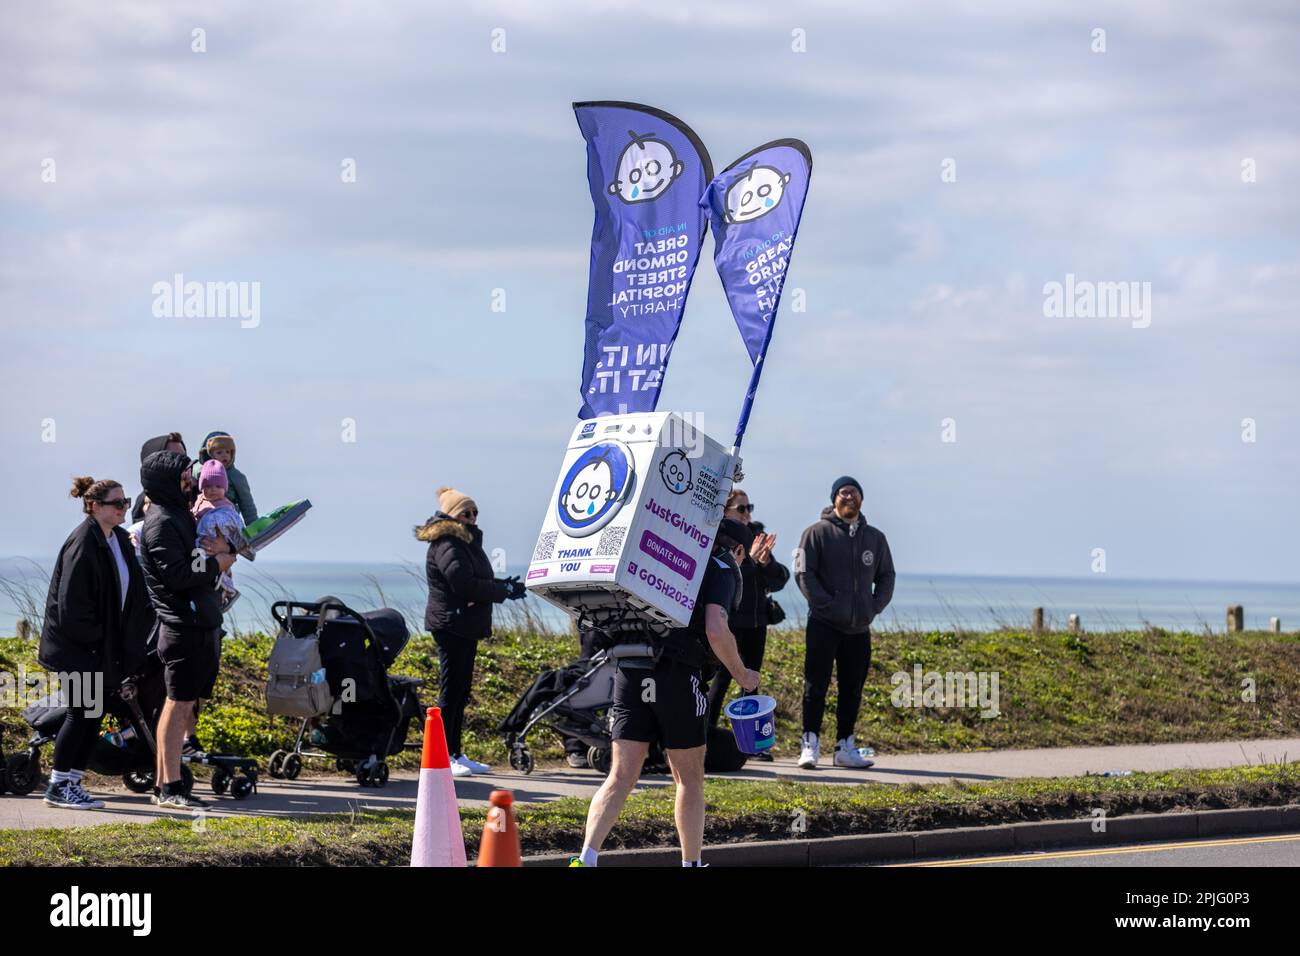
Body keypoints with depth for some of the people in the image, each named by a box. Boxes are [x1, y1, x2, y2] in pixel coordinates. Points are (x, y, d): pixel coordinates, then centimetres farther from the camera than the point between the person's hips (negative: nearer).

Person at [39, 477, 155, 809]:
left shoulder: (120, 539, 10)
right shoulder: (83, 543, -17)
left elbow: (131, 592, 16)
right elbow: (71, 601, -20)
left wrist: (130, 638, 6)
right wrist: (92, 638, -17)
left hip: (104, 647, 8)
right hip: (77, 648, -8)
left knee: (95, 714, 9)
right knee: (81, 714, -6)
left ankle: (72, 783, 16)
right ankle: (58, 787, 1)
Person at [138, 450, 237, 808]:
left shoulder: (181, 516, 20)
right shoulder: (161, 522, -11)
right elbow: (178, 575, -21)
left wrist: (222, 549, -1)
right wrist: (219, 562, -9)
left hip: (204, 622, 10)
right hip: (183, 626, -10)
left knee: (189, 704, 10)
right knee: (179, 703, -9)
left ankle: (168, 782, 14)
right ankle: (169, 788, -8)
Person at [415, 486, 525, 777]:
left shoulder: (465, 542, 20)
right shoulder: (446, 546, -14)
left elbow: (476, 581, 20)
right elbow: (465, 584, -23)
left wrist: (502, 584, 2)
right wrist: (504, 590, -15)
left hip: (466, 627, 10)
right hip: (450, 625, -10)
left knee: (460, 692, 13)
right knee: (451, 690, -9)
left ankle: (455, 753, 18)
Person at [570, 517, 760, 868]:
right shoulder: (723, 569, 2)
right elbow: (716, 631, -13)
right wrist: (740, 674, 0)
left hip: (630, 669, 5)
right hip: (677, 674, -5)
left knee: (621, 777, 2)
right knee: (689, 779, 12)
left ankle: (585, 860, -13)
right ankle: (691, 864, 20)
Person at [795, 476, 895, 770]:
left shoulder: (875, 537, 14)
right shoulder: (818, 533, 0)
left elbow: (886, 577, 18)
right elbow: (804, 573, -6)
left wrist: (874, 607, 2)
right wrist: (826, 604, -14)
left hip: (860, 627, 4)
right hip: (824, 624, -4)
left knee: (852, 689, 6)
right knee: (816, 685, -5)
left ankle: (845, 746, 12)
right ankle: (810, 745, -2)